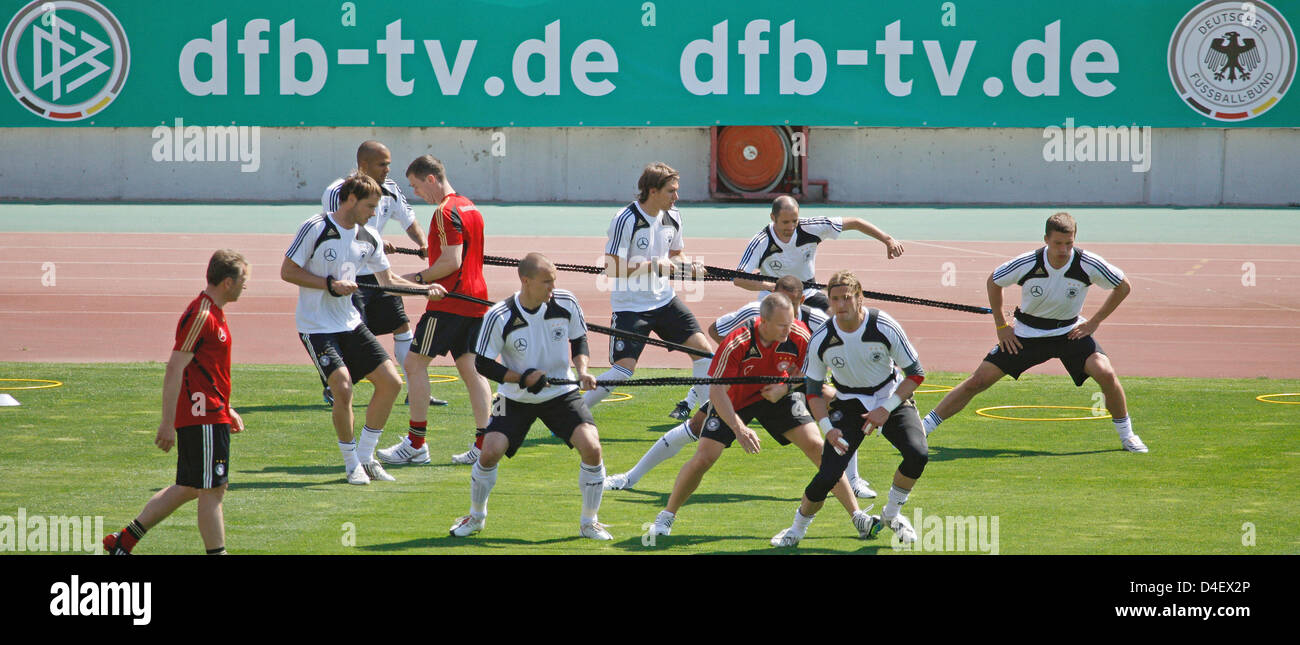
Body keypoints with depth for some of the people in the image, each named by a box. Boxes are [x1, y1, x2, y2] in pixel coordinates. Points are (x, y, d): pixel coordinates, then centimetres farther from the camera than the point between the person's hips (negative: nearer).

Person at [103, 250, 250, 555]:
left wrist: (227, 409, 29)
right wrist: (168, 424, -19)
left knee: (188, 489, 13)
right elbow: (174, 371, -18)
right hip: (202, 419, -10)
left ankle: (124, 539, 18)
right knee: (212, 490, -5)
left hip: (212, 415, 10)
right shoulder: (200, 316, -16)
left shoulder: (213, 313, 16)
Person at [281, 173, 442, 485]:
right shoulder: (315, 228, -13)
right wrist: (330, 284, -20)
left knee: (390, 382, 0)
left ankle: (366, 457, 15)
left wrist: (425, 288, 2)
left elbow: (387, 279, 16)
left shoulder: (368, 237, 6)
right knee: (342, 388, -21)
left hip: (350, 323, 7)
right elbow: (287, 272, -12)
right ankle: (352, 464, -2)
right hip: (317, 327, -7)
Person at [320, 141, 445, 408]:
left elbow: (409, 221, 11)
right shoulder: (337, 192, -18)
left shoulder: (389, 189, 4)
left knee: (402, 326, 6)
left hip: (377, 273, 7)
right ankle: (332, 389, 3)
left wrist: (423, 244, -10)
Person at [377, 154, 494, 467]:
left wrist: (417, 279, -10)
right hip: (475, 300, 9)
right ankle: (483, 444, 1)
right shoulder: (470, 207, 17)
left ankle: (416, 444, -4)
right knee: (471, 369, 8)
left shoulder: (446, 212, -13)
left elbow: (451, 262, -19)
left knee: (415, 363, -3)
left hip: (449, 300, -9)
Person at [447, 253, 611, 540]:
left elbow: (579, 340, 6)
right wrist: (523, 379, -22)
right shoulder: (499, 317, -20)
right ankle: (476, 517, 14)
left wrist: (582, 370, -12)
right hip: (516, 398, -1)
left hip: (561, 393, 1)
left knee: (591, 447, -18)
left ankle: (589, 522, 3)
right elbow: (483, 364, -11)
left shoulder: (566, 304, -12)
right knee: (490, 451, -16)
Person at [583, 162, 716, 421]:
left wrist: (689, 267, -3)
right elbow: (612, 268, -19)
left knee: (703, 348, -3)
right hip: (631, 306, -7)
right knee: (623, 369, -13)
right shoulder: (625, 221, -18)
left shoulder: (672, 217, 3)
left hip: (665, 301, 7)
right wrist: (652, 265, -24)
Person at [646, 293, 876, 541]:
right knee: (704, 457, -12)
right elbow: (716, 391, -30)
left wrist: (785, 388, -23)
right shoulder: (737, 343, -34)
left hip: (777, 395, 2)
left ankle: (856, 514, -3)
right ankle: (667, 516, 11)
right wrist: (739, 429, -42)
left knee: (815, 446, -12)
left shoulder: (799, 336, -24)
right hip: (733, 401, -2)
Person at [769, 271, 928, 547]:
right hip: (848, 404, 0)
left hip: (891, 398, 0)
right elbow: (813, 390, -1)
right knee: (827, 476, -16)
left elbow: (916, 373, -10)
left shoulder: (884, 328, -20)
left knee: (918, 454, -26)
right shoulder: (821, 340, -15)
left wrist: (886, 409, -19)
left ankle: (892, 514, 1)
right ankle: (797, 529, 12)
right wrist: (828, 427, -16)